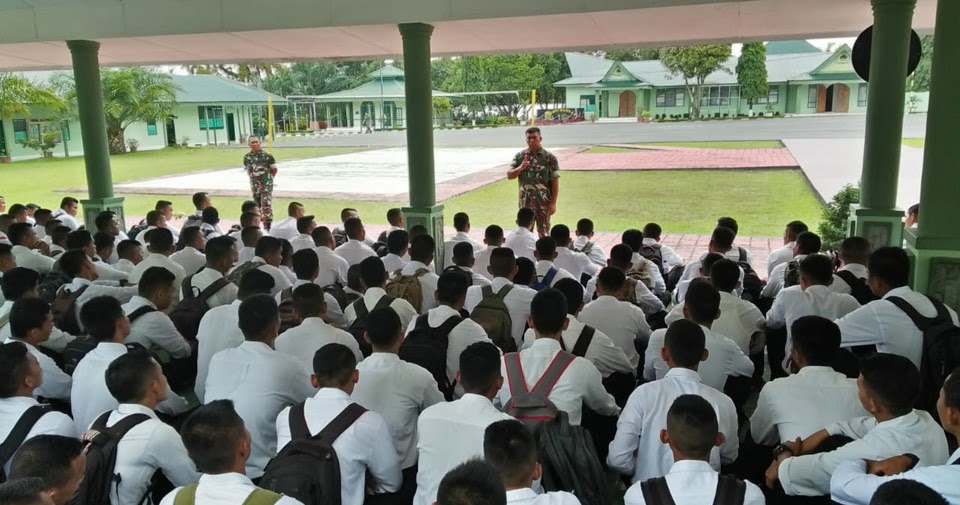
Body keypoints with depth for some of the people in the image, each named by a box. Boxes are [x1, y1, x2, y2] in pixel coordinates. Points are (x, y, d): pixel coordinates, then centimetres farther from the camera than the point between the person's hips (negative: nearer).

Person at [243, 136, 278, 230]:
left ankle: (268, 225, -8)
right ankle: (264, 225, 23)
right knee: (258, 206, 11)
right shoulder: (247, 157, 1)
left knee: (266, 206, -13)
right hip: (255, 186, 5)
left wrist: (268, 179, 4)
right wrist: (253, 179, 11)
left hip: (266, 185, -5)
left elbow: (274, 169, -1)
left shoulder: (267, 156, -11)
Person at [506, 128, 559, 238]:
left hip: (543, 202, -3)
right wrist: (520, 168, -17)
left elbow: (555, 182, -6)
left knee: (544, 233, 4)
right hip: (525, 202, 3)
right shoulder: (519, 156, 3)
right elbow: (509, 176, 3)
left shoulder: (550, 158, -5)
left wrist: (553, 203, -11)